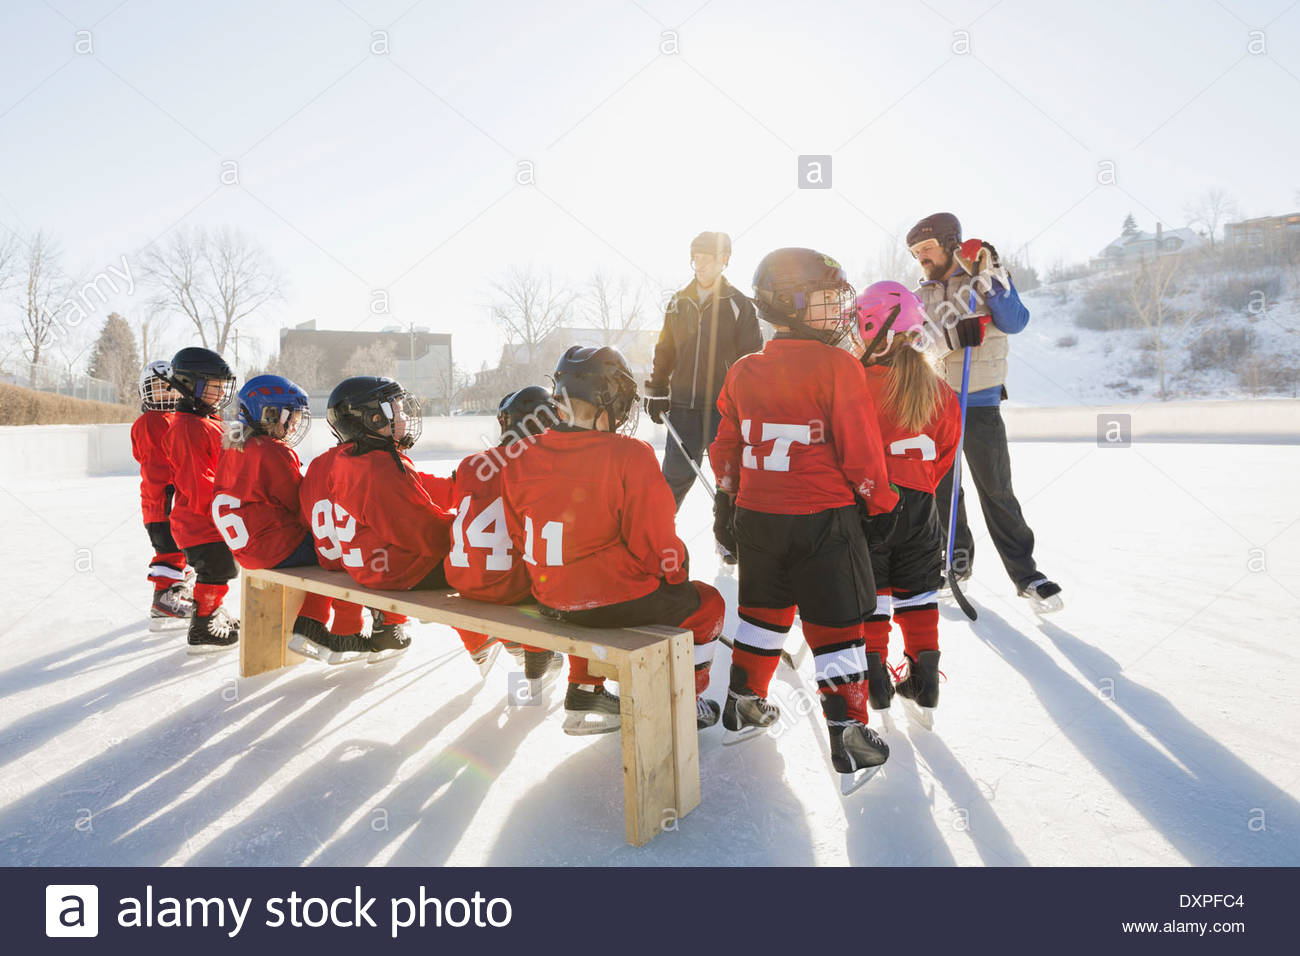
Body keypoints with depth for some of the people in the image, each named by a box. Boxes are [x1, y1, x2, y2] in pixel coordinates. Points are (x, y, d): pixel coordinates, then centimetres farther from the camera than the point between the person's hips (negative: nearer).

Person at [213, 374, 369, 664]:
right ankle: (345, 637, 10)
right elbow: (301, 507, -13)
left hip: (246, 548, 10)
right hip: (279, 548, -10)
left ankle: (308, 626, 18)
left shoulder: (231, 448, 11)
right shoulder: (275, 452, -18)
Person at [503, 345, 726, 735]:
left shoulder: (522, 460, -5)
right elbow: (655, 542, -17)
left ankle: (585, 692, 38)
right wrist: (676, 574, 5)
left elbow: (520, 537, 5)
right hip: (620, 600, -5)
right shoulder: (630, 457, -21)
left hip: (551, 601, 6)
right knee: (706, 604, 20)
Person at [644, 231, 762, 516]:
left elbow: (751, 357, -1)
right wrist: (657, 390, 11)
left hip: (724, 406, -3)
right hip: (683, 404, 3)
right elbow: (664, 350, 17)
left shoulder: (739, 304, 0)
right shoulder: (679, 302, 11)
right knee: (676, 473, 7)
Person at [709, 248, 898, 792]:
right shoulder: (838, 367, -13)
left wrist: (728, 504, 22)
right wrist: (881, 502, 1)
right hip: (823, 520, -5)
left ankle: (743, 707, 35)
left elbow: (726, 448, 11)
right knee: (834, 627, 4)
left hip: (757, 516, 6)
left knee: (763, 612, 22)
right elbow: (859, 451, -12)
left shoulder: (743, 373, 4)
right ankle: (849, 739, 10)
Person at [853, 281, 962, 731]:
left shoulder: (859, 383, -14)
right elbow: (946, 448, 11)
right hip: (919, 504, 5)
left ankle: (875, 680, 17)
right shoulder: (938, 390, 3)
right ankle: (924, 687, 21)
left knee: (869, 593, 11)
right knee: (917, 594, 17)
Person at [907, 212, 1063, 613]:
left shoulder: (988, 280, 0)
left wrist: (990, 276, -24)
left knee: (996, 491, -3)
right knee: (940, 490, 10)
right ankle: (957, 560, 28)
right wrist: (952, 337, -22)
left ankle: (1026, 574, 7)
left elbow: (1014, 322, -16)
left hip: (979, 403, -4)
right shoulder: (921, 296, 11)